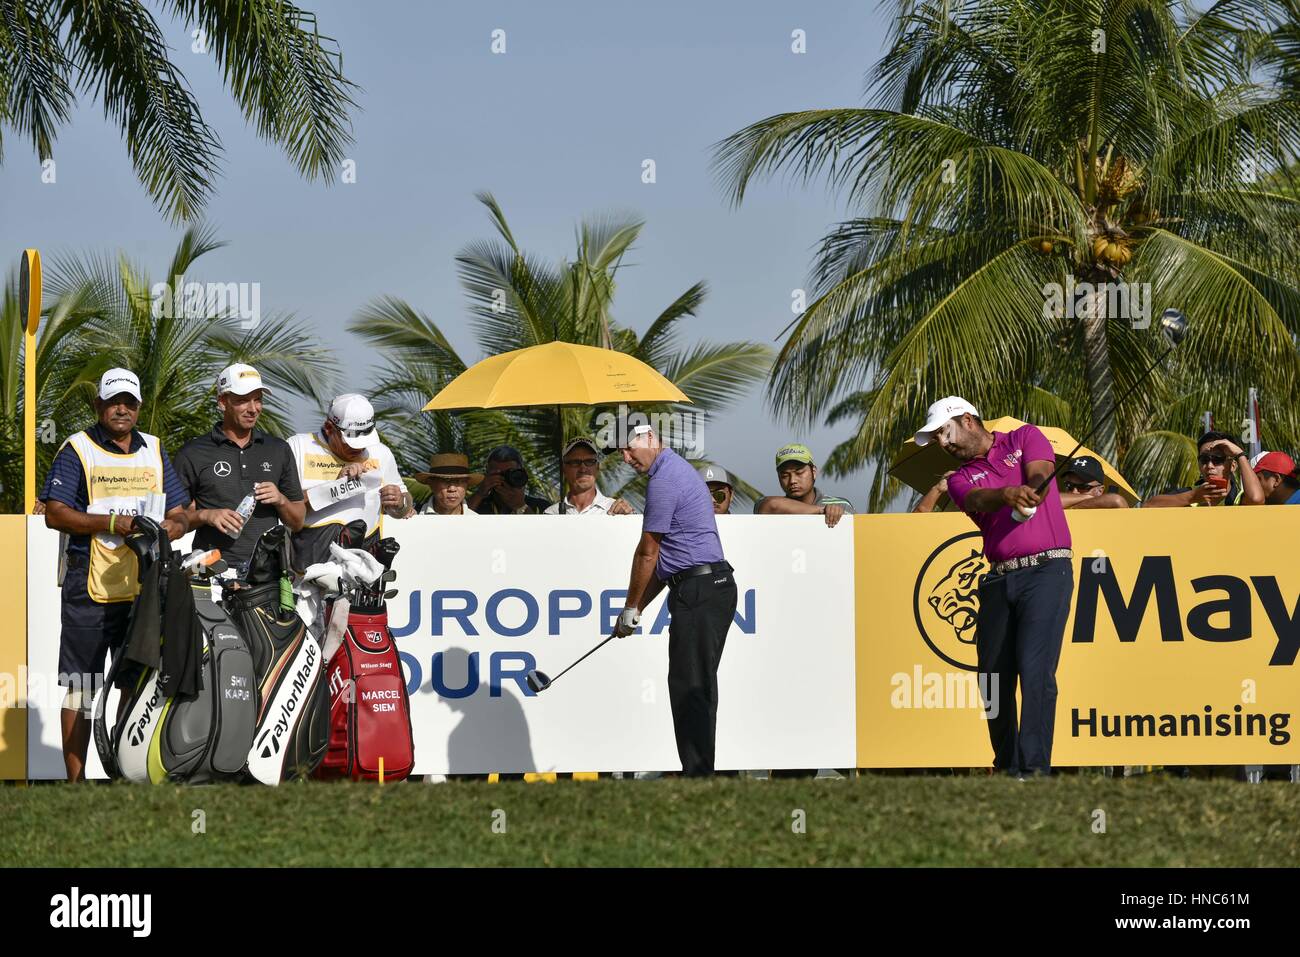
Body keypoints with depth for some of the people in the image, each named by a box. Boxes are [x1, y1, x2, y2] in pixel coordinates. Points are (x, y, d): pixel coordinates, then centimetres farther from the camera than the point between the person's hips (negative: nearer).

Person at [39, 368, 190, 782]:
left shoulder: (154, 450, 17)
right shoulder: (77, 449, 3)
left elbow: (178, 516, 17)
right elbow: (55, 514, -6)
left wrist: (169, 528, -7)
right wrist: (111, 523, -16)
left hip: (144, 588, 4)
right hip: (89, 588, -4)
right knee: (80, 686, -3)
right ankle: (76, 778, -1)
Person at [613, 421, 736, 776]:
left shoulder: (664, 480, -13)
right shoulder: (677, 470, 20)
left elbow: (648, 553, -8)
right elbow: (663, 559, 23)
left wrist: (631, 609, 2)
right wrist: (638, 607, 20)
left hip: (698, 590, -11)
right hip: (712, 587, 11)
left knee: (690, 689, -11)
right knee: (695, 689, 12)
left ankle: (697, 774, -13)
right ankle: (699, 775, 14)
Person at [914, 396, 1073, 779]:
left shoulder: (1026, 438, 11)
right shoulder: (961, 479, 15)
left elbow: (1039, 475, -9)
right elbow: (979, 500, -8)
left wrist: (1028, 496, -32)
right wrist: (1009, 494, -30)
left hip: (1046, 570, -5)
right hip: (999, 578, 5)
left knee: (1034, 668, -17)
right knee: (993, 675, 2)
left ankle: (1034, 768, -21)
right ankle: (1007, 768, 13)